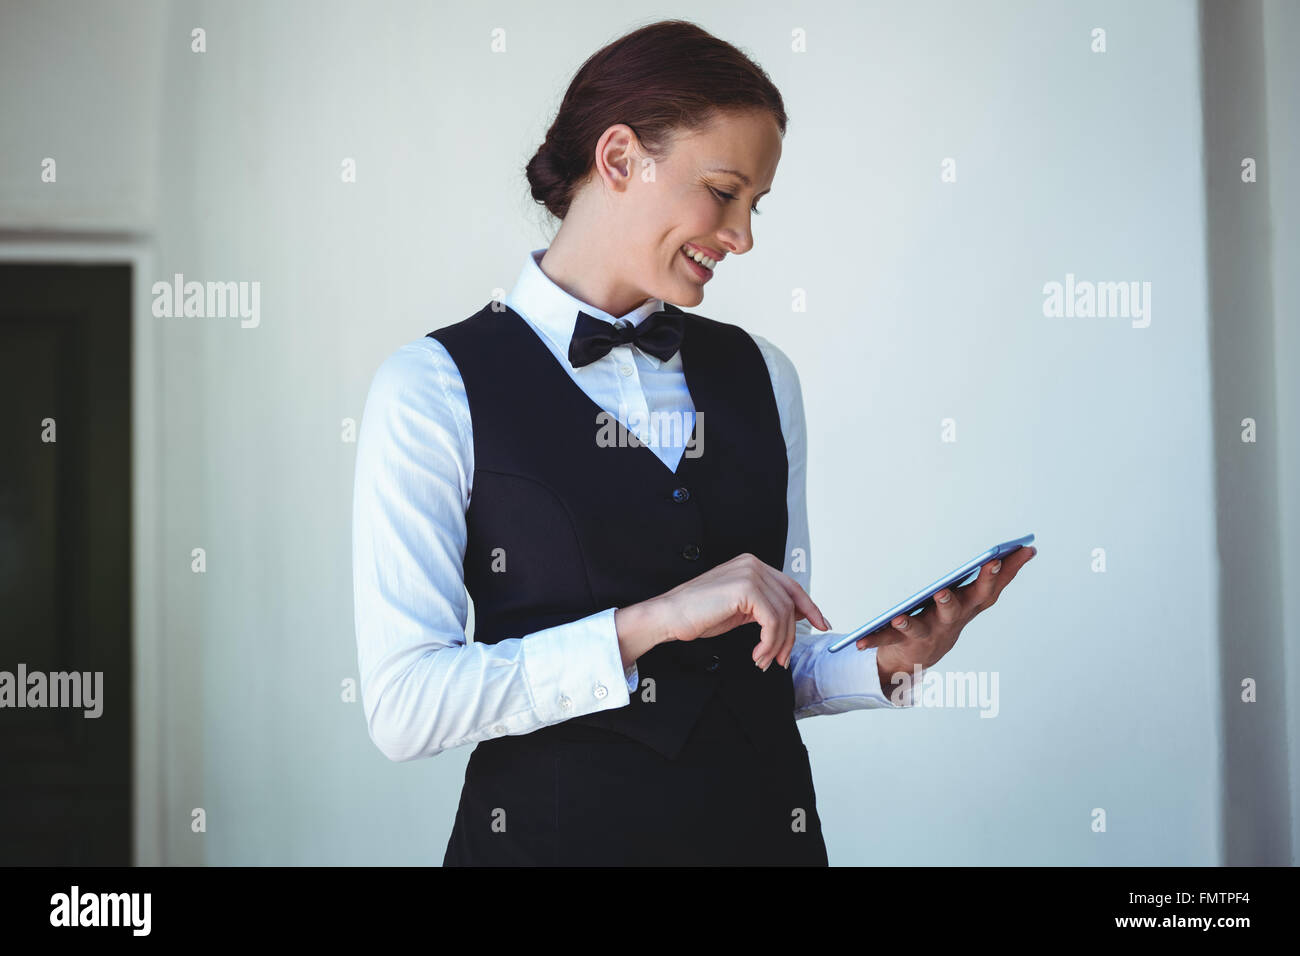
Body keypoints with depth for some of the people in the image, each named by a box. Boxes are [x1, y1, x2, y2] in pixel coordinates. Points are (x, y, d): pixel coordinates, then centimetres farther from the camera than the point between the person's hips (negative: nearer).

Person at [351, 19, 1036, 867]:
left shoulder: (761, 375, 6)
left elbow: (775, 665, 11)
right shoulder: (433, 390, -9)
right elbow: (403, 702, -15)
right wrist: (645, 625, -22)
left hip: (763, 824, 4)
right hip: (553, 827, -4)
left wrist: (885, 662, -8)